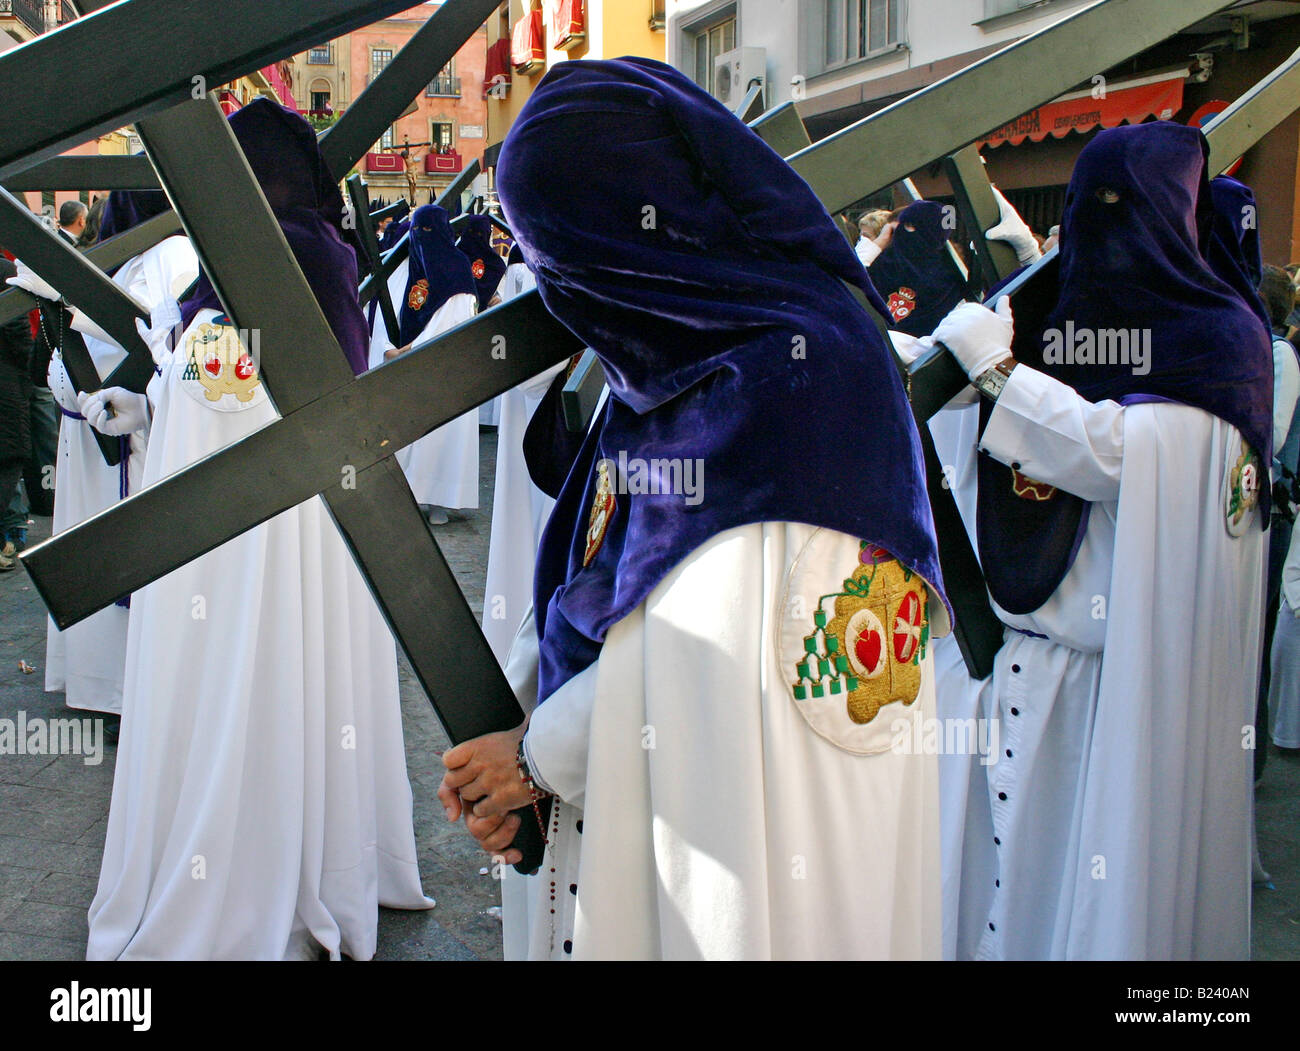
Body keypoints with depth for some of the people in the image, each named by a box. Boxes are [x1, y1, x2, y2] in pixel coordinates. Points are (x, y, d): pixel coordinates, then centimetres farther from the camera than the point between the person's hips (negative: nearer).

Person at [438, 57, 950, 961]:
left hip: (750, 821, -7)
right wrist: (511, 712, -2)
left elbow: (733, 644, -20)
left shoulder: (797, 360, -19)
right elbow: (597, 567, 9)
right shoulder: (665, 355, 7)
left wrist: (539, 756, -11)